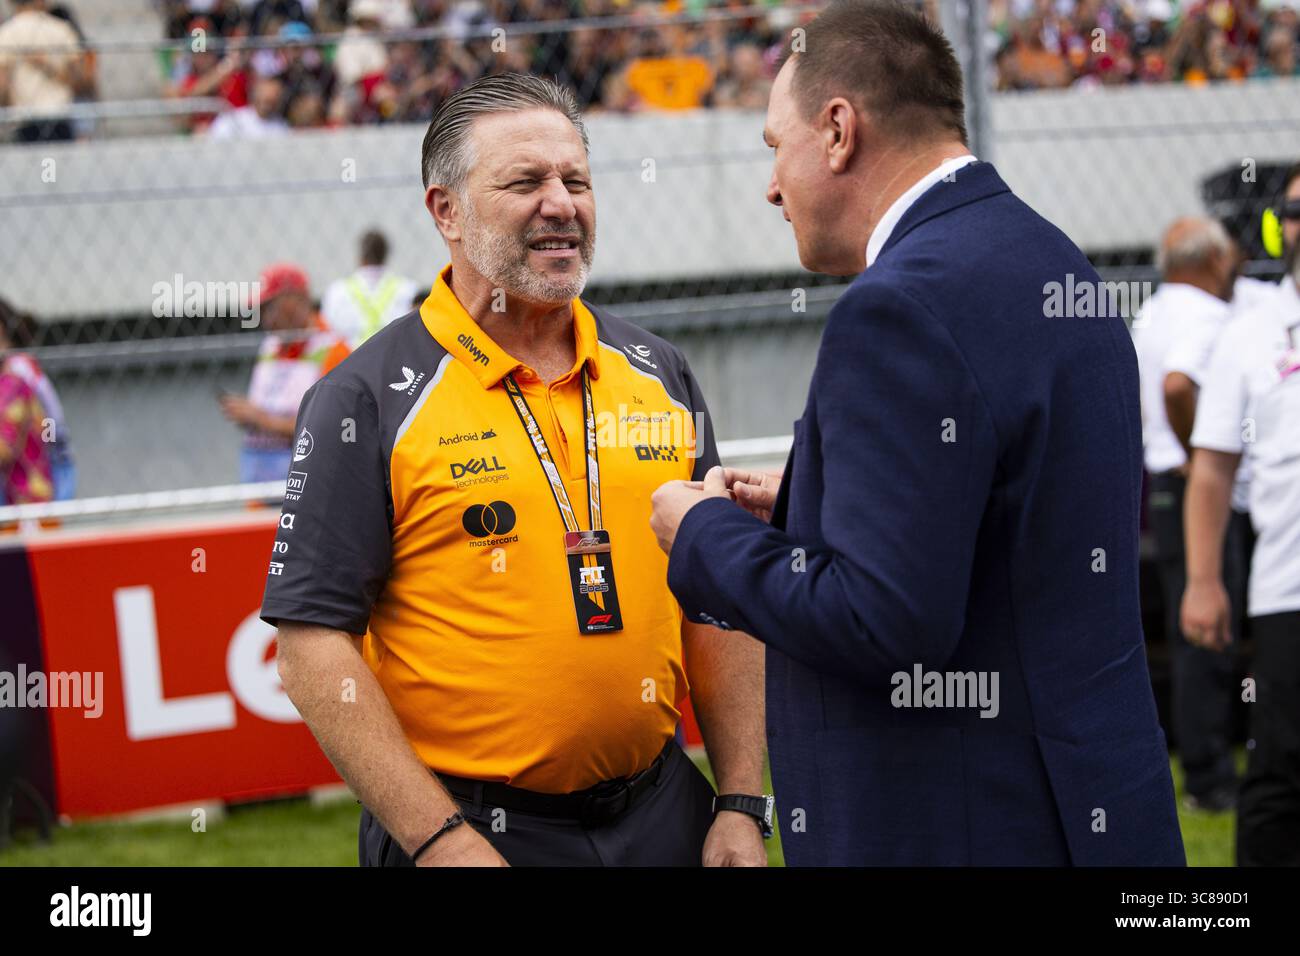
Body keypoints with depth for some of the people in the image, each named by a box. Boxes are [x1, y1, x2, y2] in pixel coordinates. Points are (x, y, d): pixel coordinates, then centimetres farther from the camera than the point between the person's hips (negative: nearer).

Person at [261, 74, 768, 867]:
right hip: (467, 831, -4)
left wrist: (742, 807, 3)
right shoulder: (368, 400, -6)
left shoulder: (660, 375, 8)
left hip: (661, 816, 4)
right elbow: (312, 643, -11)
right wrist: (438, 839, -16)